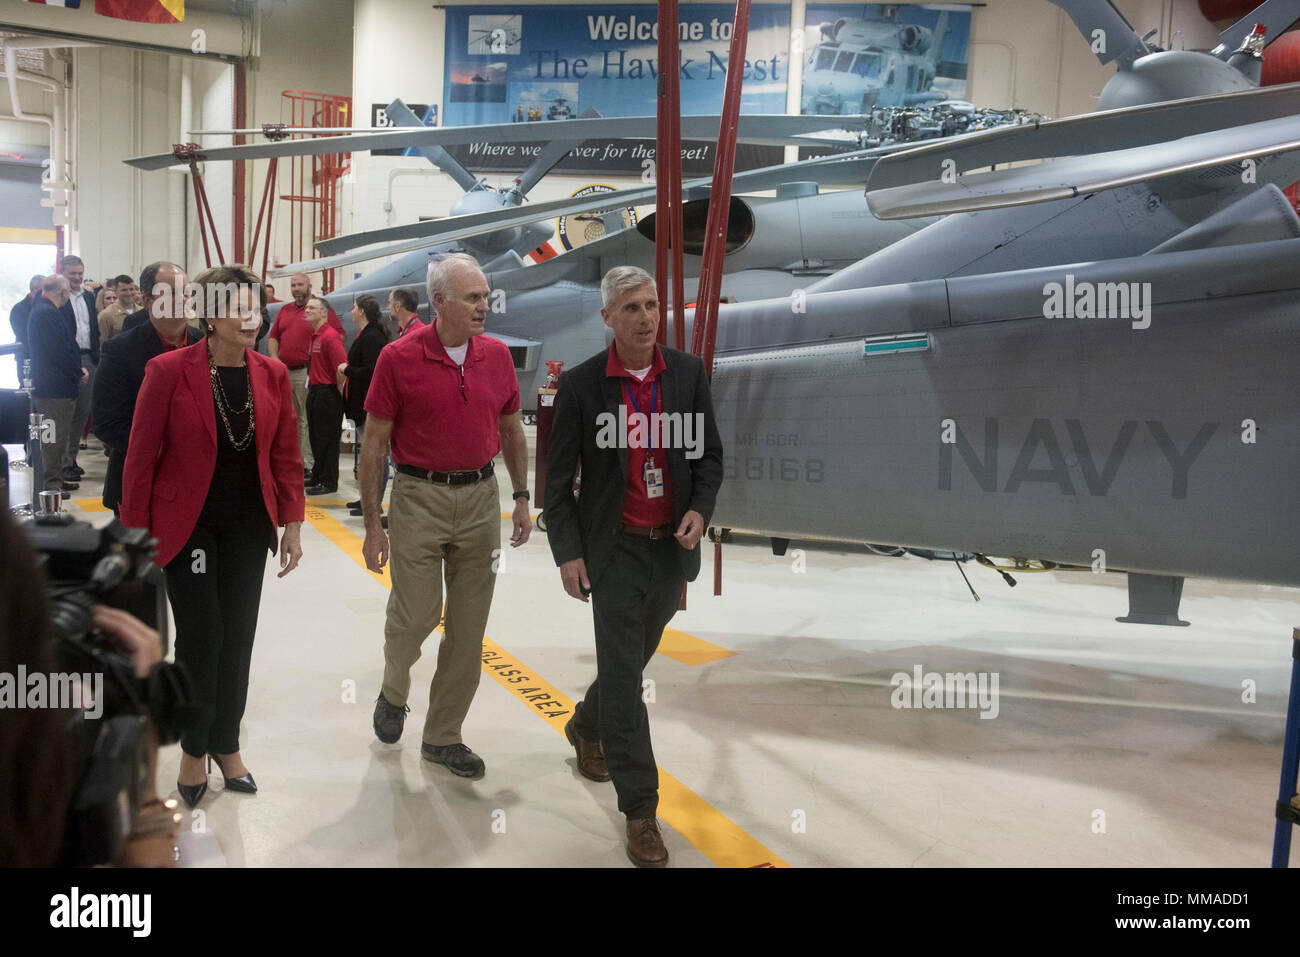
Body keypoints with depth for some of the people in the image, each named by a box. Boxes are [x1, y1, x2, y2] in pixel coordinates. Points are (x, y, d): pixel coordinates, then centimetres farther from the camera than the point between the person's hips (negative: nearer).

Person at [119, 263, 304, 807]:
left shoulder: (272, 375, 1)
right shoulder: (169, 371, -11)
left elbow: (286, 455, 6)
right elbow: (142, 456, -8)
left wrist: (292, 524, 3)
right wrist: (135, 532, -7)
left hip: (247, 524, 4)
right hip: (187, 523, -4)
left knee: (238, 638, 10)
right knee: (201, 636, -2)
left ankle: (227, 743, 29)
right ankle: (194, 748, 20)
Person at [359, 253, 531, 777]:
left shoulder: (497, 355, 4)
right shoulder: (399, 357, -8)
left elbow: (512, 430, 14)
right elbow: (374, 443, -5)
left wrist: (522, 497, 9)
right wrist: (372, 524, -7)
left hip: (480, 498, 4)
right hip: (419, 497, -4)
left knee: (468, 626, 6)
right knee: (416, 615, -3)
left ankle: (443, 736, 21)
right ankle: (393, 692, 32)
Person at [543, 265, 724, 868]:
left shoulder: (688, 373, -1)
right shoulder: (581, 385, -9)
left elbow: (709, 454, 7)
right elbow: (558, 478, -4)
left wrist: (700, 508, -11)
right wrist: (567, 553, -9)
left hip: (673, 547, 4)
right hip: (616, 549, -4)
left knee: (634, 657, 20)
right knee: (623, 673, -4)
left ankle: (586, 728, 50)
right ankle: (640, 811, 6)